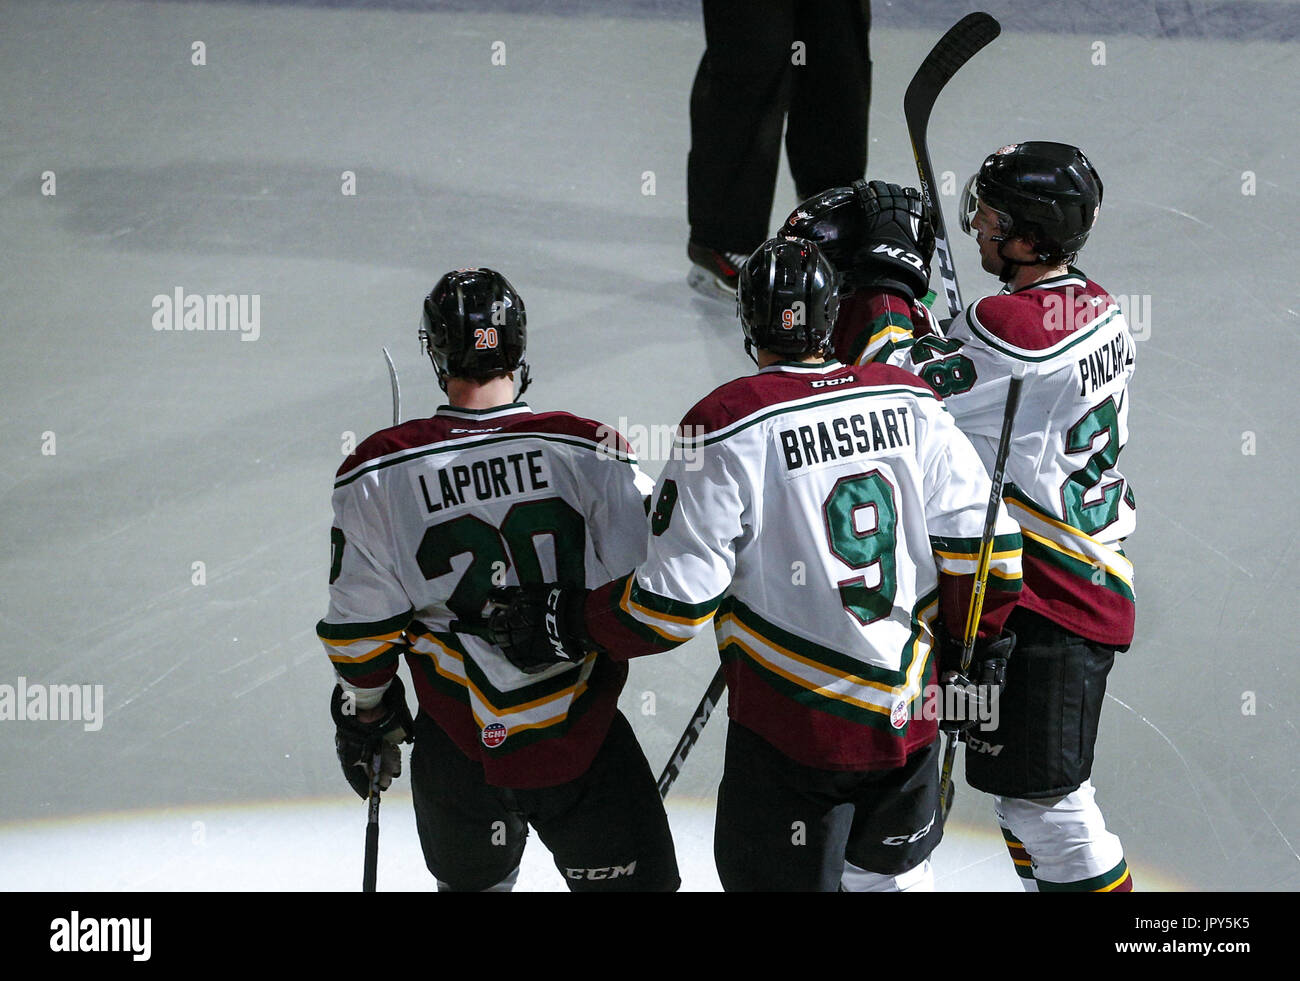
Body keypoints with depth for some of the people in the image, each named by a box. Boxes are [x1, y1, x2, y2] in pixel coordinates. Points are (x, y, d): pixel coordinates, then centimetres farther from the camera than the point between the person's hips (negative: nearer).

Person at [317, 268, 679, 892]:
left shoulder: (376, 477, -10)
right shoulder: (589, 452, -13)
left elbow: (358, 629, -3)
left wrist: (365, 717, 14)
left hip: (458, 757, 2)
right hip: (584, 745, -2)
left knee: (471, 879, 26)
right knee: (632, 881, 11)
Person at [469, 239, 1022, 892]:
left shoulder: (727, 426, -16)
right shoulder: (912, 404, -2)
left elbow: (676, 600, -17)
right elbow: (982, 542, 0)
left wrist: (567, 622, -3)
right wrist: (981, 639, 17)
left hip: (794, 727, -5)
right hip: (910, 714, 5)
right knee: (892, 869, 26)